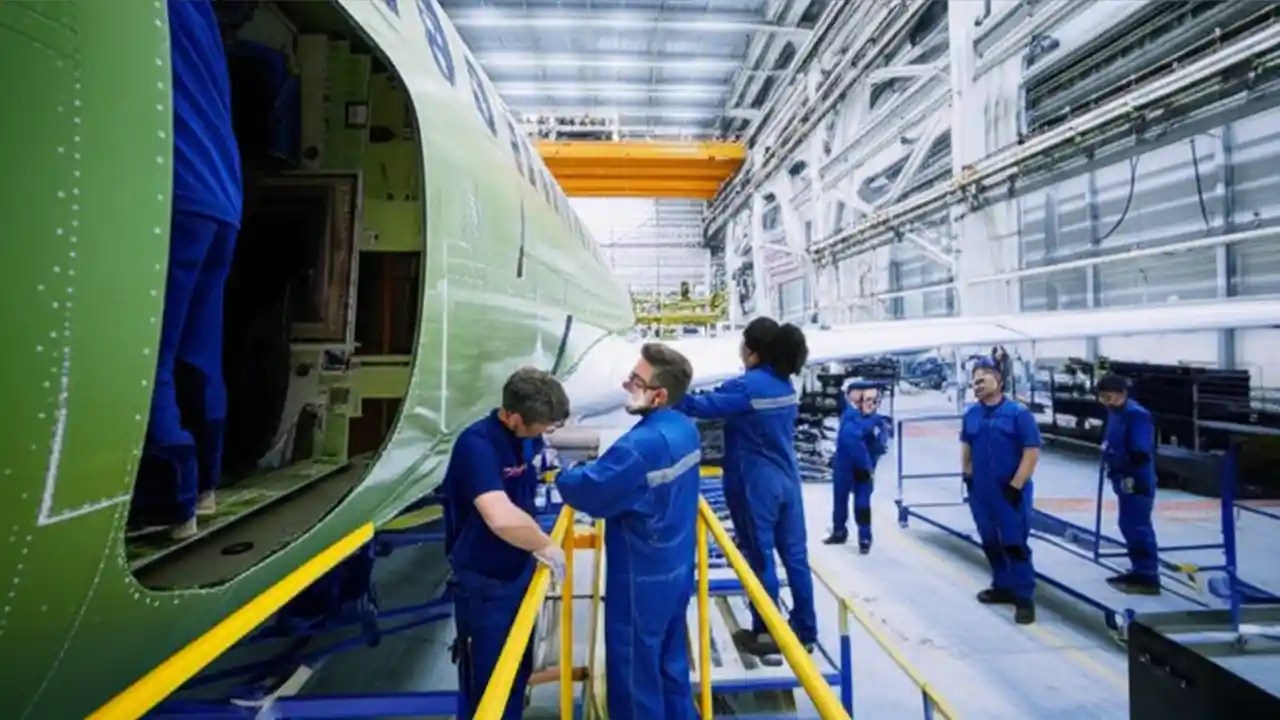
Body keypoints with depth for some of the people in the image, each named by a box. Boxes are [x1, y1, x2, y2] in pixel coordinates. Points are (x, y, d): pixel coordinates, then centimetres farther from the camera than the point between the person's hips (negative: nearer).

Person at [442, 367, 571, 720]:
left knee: (518, 671, 25)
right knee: (487, 684, 11)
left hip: (519, 575, 8)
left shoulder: (524, 436, -4)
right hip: (484, 586, -8)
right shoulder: (476, 443, -30)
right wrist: (545, 545, -26)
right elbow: (502, 518, -43)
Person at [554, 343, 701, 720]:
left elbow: (587, 491, -23)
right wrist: (594, 463, 3)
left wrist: (557, 468, -6)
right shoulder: (686, 429, 0)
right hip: (676, 571, 9)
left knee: (635, 671, 12)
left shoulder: (642, 445, -30)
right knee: (672, 662, 24)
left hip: (642, 581, -8)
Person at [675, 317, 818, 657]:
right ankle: (805, 630, 26)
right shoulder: (786, 384, 6)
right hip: (787, 481, 7)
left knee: (759, 557, 6)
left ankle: (766, 633, 20)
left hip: (756, 484, -7)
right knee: (795, 554, 13)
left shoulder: (747, 386, -18)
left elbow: (701, 405, -19)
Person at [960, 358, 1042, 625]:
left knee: (1015, 544, -1)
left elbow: (1032, 451, -13)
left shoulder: (1018, 412, -13)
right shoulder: (971, 414, 4)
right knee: (990, 543, 15)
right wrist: (967, 476, 11)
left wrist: (1016, 485, -16)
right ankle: (1002, 587, 30)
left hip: (1010, 491, -6)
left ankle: (1024, 598, 10)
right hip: (981, 491, 6)